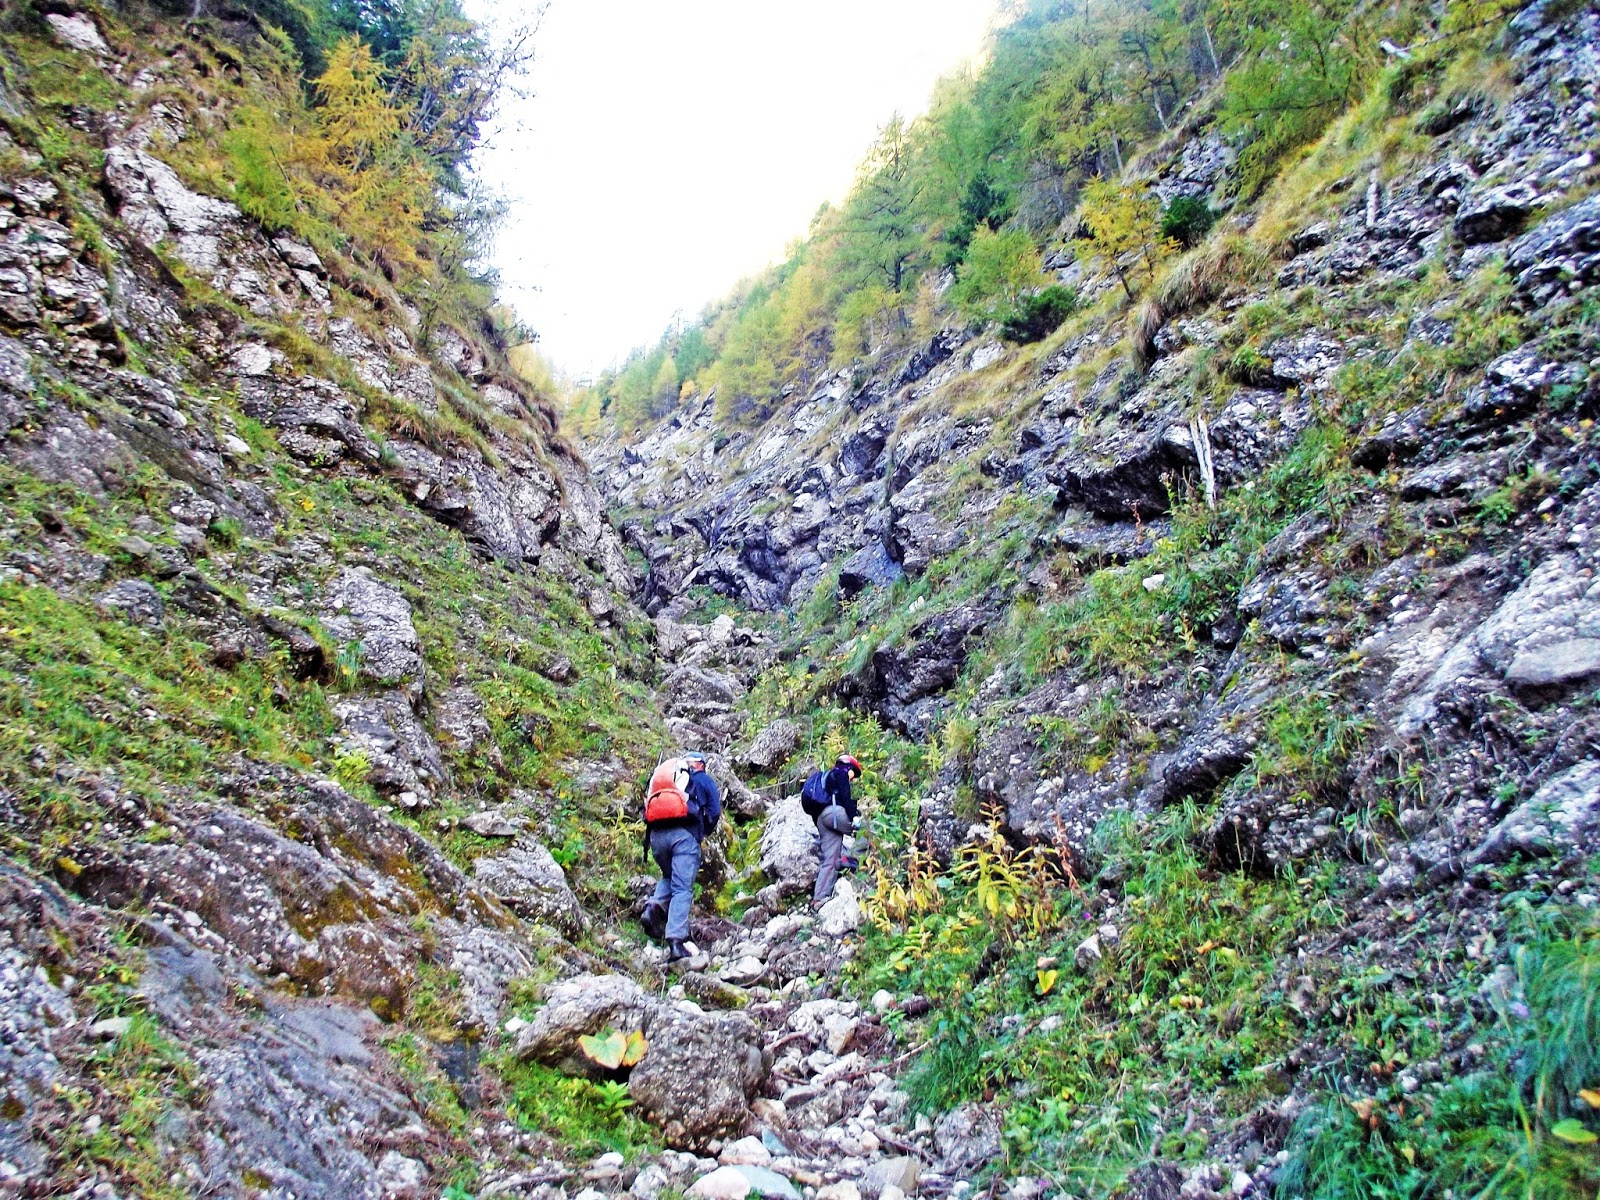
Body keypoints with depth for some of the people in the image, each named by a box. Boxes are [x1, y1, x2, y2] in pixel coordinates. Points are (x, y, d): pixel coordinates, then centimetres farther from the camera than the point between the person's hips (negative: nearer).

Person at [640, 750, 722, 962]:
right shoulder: (704, 780, 18)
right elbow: (714, 812, 9)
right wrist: (703, 833, 23)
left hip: (657, 834, 4)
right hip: (685, 834, -3)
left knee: (668, 877, 26)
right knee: (682, 889, -3)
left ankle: (654, 906, -1)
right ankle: (676, 941, -15)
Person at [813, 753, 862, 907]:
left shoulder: (827, 777, 36)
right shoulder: (841, 773, 8)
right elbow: (845, 797, -7)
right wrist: (853, 817, -14)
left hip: (821, 818, 9)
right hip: (833, 813, -9)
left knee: (830, 861, 1)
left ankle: (818, 898, -8)